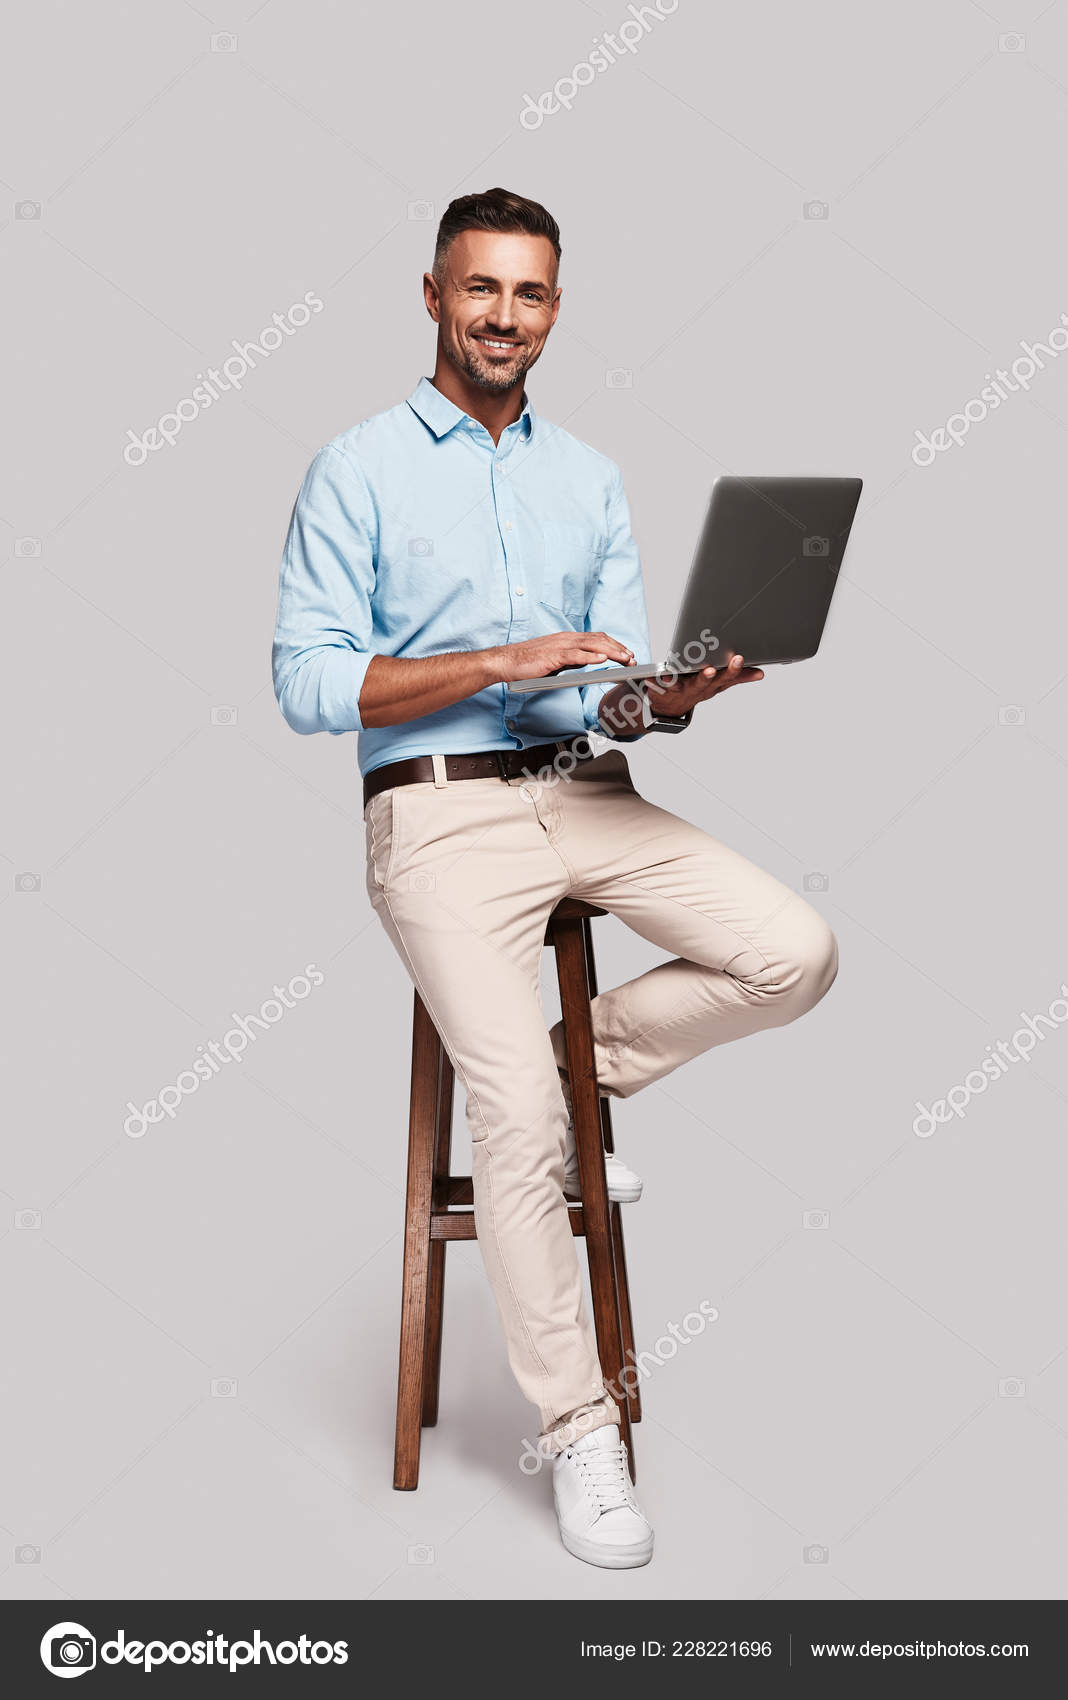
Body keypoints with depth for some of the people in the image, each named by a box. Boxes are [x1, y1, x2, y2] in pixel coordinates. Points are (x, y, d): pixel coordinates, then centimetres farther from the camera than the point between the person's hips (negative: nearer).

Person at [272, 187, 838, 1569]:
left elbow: (617, 696, 12)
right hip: (440, 815, -5)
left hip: (586, 792, 5)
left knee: (796, 953, -14)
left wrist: (678, 695, -12)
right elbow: (308, 683, -7)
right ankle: (579, 1432, 1)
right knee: (516, 1118, -16)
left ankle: (583, 1069, 10)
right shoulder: (357, 471, 2)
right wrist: (501, 661, -15)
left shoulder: (591, 480, 17)